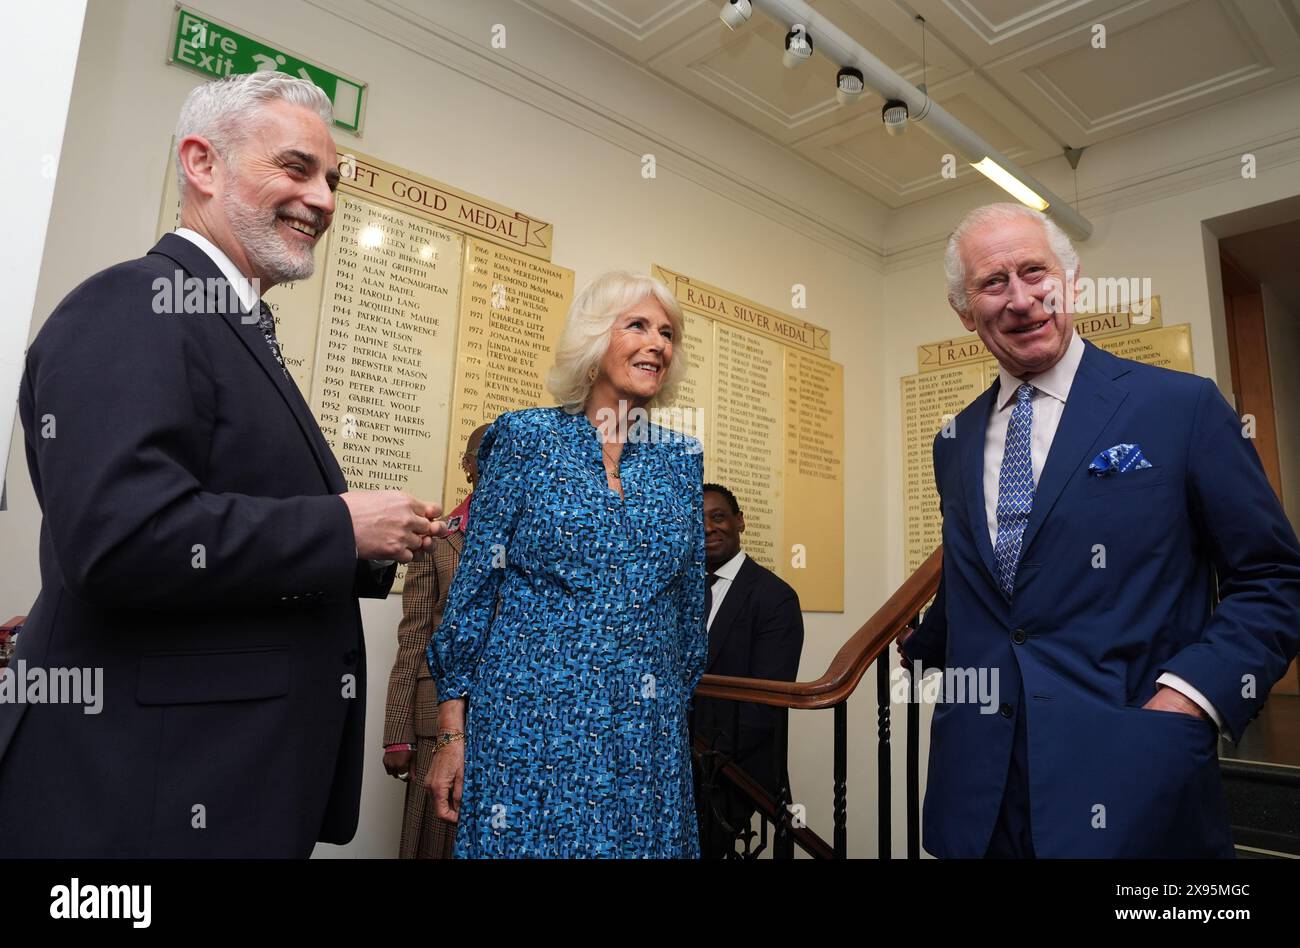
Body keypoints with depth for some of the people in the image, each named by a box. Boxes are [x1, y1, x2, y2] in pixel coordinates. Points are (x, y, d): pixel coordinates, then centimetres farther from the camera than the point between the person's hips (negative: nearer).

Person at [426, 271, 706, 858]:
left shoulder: (681, 458, 7)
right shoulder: (527, 436, -2)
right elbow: (475, 583, -3)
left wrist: (681, 700, 15)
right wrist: (453, 730, -5)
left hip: (649, 735, 4)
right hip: (532, 721, -3)